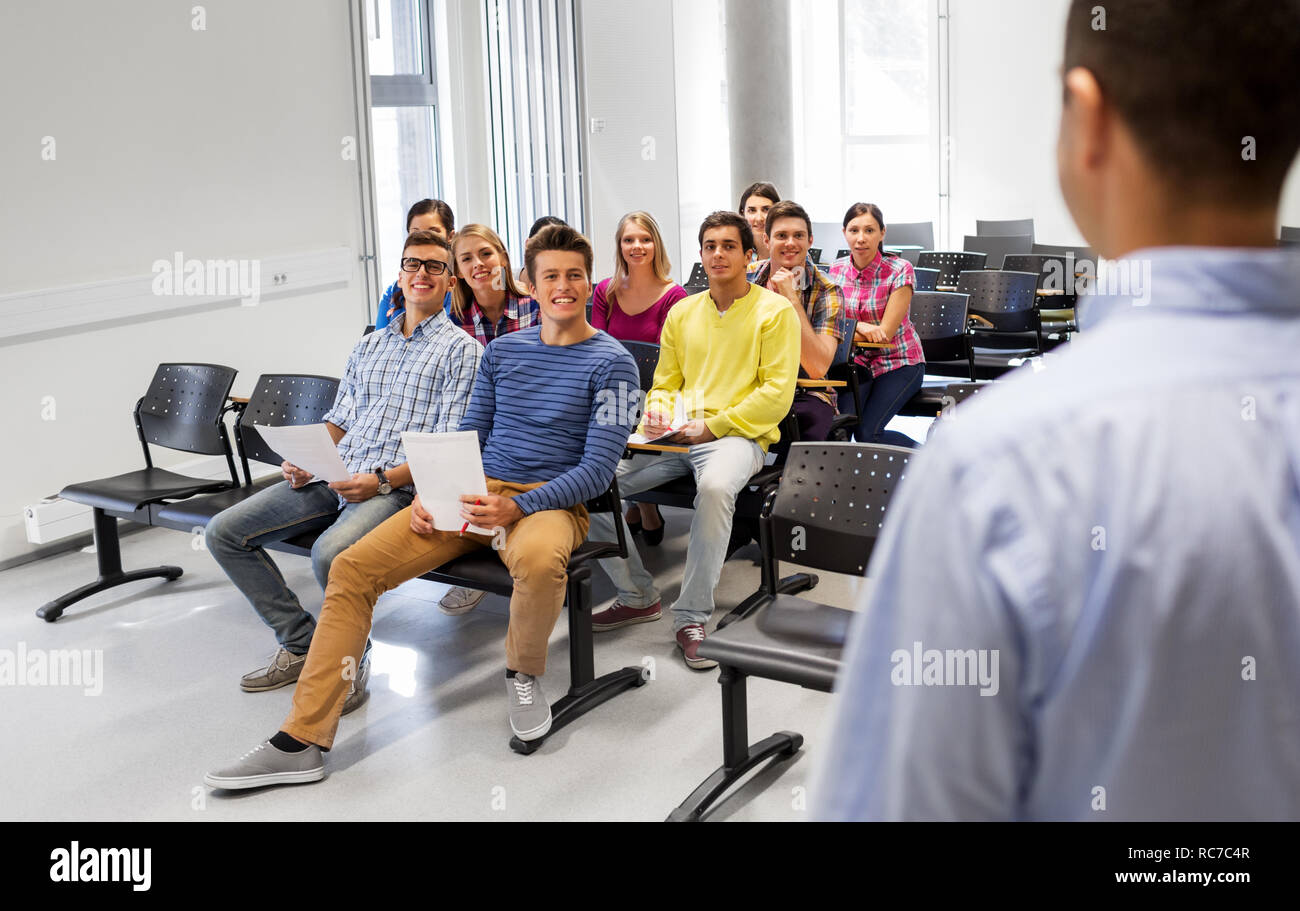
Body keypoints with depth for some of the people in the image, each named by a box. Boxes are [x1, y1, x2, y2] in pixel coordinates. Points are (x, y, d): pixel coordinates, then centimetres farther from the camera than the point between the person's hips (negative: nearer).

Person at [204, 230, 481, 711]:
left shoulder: (460, 350, 2)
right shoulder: (368, 345, 24)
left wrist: (383, 480, -19)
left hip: (398, 485, -7)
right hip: (334, 475, 7)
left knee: (331, 552, -36)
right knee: (223, 532, -5)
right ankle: (301, 641, 3)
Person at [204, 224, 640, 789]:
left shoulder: (610, 363, -1)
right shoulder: (502, 351, 16)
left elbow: (598, 468, -9)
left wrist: (518, 508, -22)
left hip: (550, 502, -5)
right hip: (474, 492, 5)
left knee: (539, 558, -42)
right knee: (352, 567, -13)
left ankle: (524, 672, -8)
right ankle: (303, 740, -11)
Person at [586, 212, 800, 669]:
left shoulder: (774, 311, 1)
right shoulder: (682, 312, 18)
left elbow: (777, 393, -8)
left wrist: (712, 426, -14)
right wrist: (657, 412, -2)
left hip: (738, 434, -5)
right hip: (675, 437, 6)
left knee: (715, 487, -41)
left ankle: (692, 617, -25)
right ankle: (638, 595, 4)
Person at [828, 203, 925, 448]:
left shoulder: (900, 270, -14)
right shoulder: (837, 269, 0)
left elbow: (885, 333, -16)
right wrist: (860, 327, -20)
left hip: (899, 362, -3)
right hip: (859, 361, 3)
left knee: (867, 433, -20)